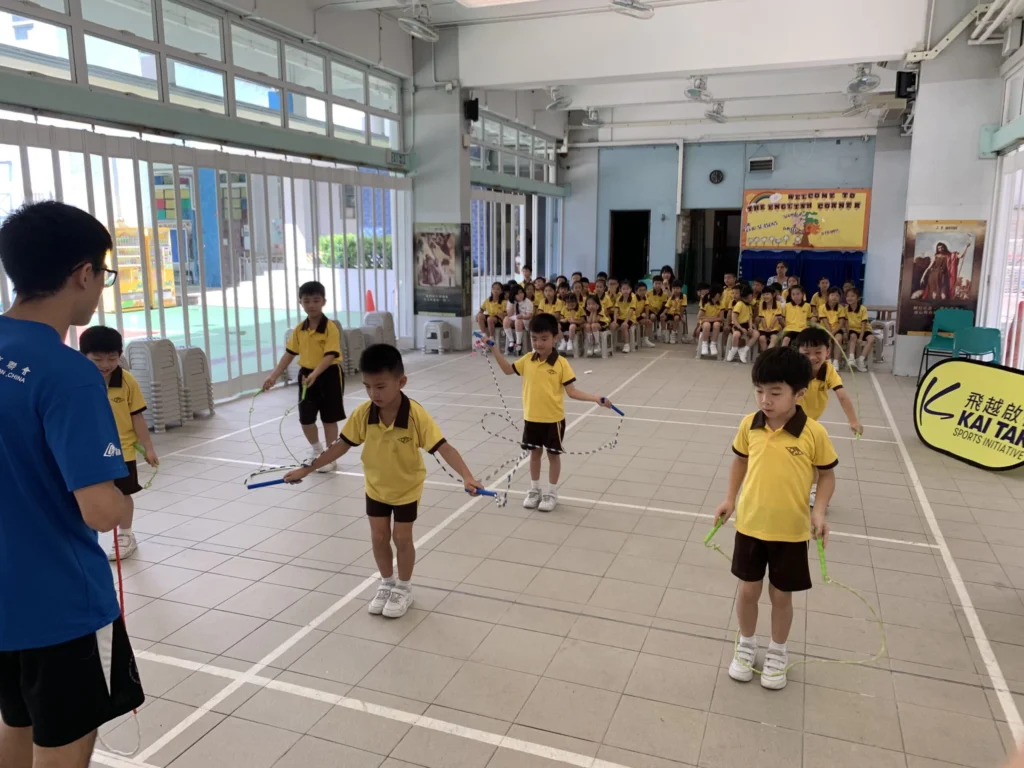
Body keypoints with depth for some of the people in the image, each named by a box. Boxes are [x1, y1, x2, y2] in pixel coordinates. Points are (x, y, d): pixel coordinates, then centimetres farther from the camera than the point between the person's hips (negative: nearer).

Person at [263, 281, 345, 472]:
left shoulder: (331, 328, -16)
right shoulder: (299, 329, 3)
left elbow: (330, 356, -24)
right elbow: (289, 354, 8)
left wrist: (315, 374, -37)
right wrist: (274, 376, 3)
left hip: (328, 375, -5)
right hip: (306, 375, 6)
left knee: (329, 418, 5)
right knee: (305, 419, 10)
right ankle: (316, 449, 37)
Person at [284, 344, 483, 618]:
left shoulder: (416, 415, -31)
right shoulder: (363, 413, -20)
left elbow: (444, 447, -34)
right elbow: (342, 445, -9)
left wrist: (466, 476, -48)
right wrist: (308, 469, -8)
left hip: (406, 487, -3)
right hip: (376, 486, 3)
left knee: (402, 538, 7)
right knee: (379, 537, 12)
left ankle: (404, 589, 30)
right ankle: (387, 584, 35)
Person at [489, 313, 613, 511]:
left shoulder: (561, 363, -14)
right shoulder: (527, 360, -2)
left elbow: (572, 391, -11)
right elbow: (508, 370, 13)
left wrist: (596, 398, -22)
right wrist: (494, 350, 3)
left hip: (553, 418, -3)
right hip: (531, 417, 3)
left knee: (553, 454, 10)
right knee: (535, 452, 16)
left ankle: (551, 493, 24)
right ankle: (534, 490, 31)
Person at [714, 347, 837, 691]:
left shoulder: (813, 433, -17)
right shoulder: (749, 425, -8)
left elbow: (827, 475, -5)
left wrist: (819, 511, -17)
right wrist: (730, 498, 5)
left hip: (790, 532, -2)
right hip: (750, 525, 2)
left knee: (781, 595, 14)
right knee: (748, 590, 15)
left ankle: (777, 653, 38)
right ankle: (746, 645, 39)